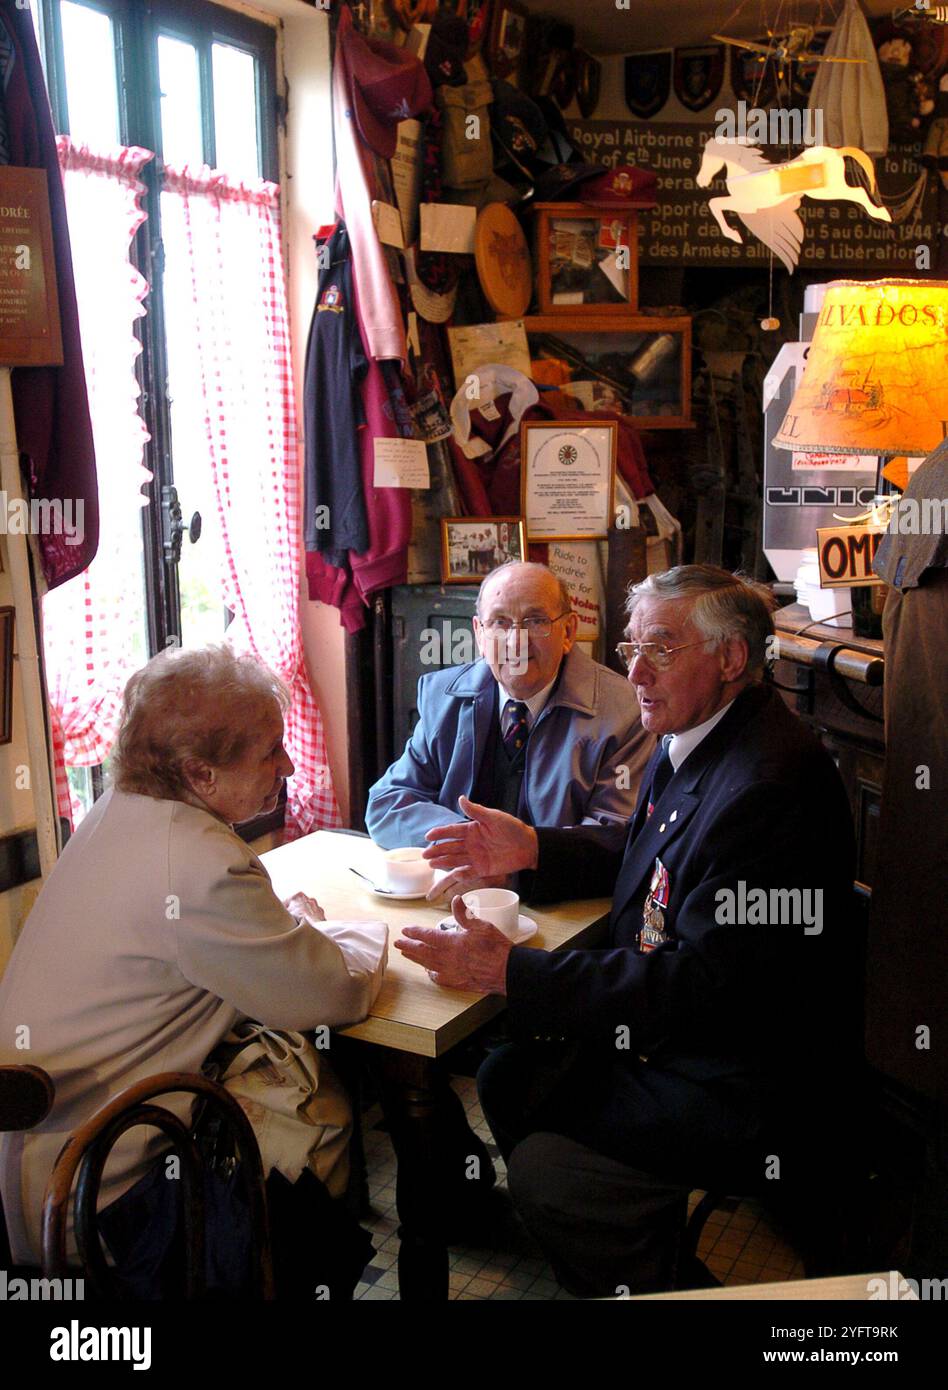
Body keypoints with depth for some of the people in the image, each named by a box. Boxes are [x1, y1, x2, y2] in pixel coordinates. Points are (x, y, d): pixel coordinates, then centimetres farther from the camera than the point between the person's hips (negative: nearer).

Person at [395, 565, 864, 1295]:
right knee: (506, 1079, 9)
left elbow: (702, 984, -30)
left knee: (545, 1170, -14)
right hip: (673, 1017, 9)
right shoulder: (693, 738, 1)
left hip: (751, 1085, -9)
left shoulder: (769, 784, -29)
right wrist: (534, 848, 2)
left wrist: (508, 970, -28)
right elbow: (642, 851, 19)